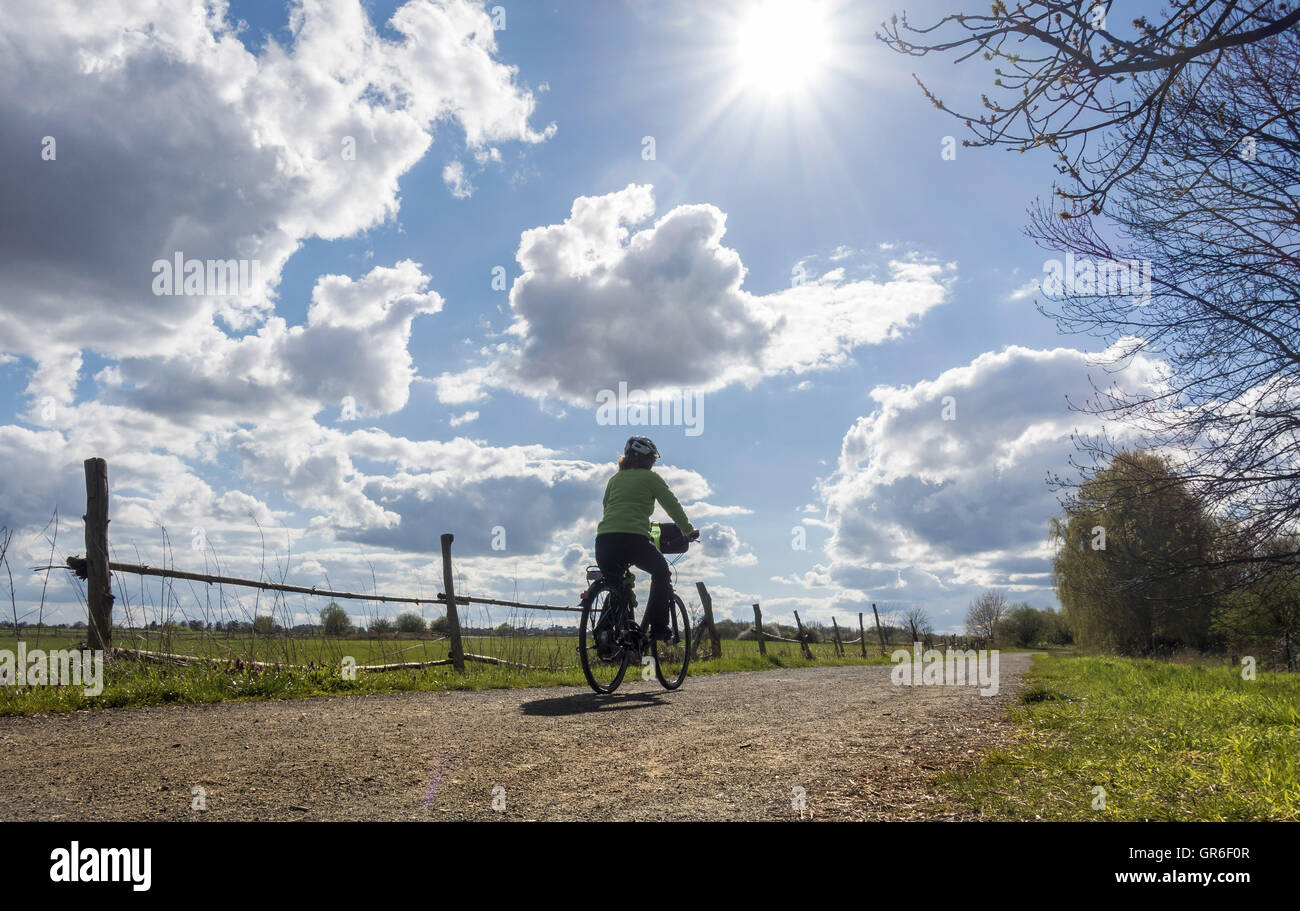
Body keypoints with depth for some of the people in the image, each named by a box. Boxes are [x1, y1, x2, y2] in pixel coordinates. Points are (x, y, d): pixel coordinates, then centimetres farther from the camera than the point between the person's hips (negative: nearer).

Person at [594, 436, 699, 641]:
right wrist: (689, 530, 27)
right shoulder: (650, 477, 11)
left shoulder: (615, 479, 24)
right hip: (633, 539, -4)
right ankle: (658, 628, 15)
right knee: (661, 572, 21)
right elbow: (672, 506, 14)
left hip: (604, 540, 4)